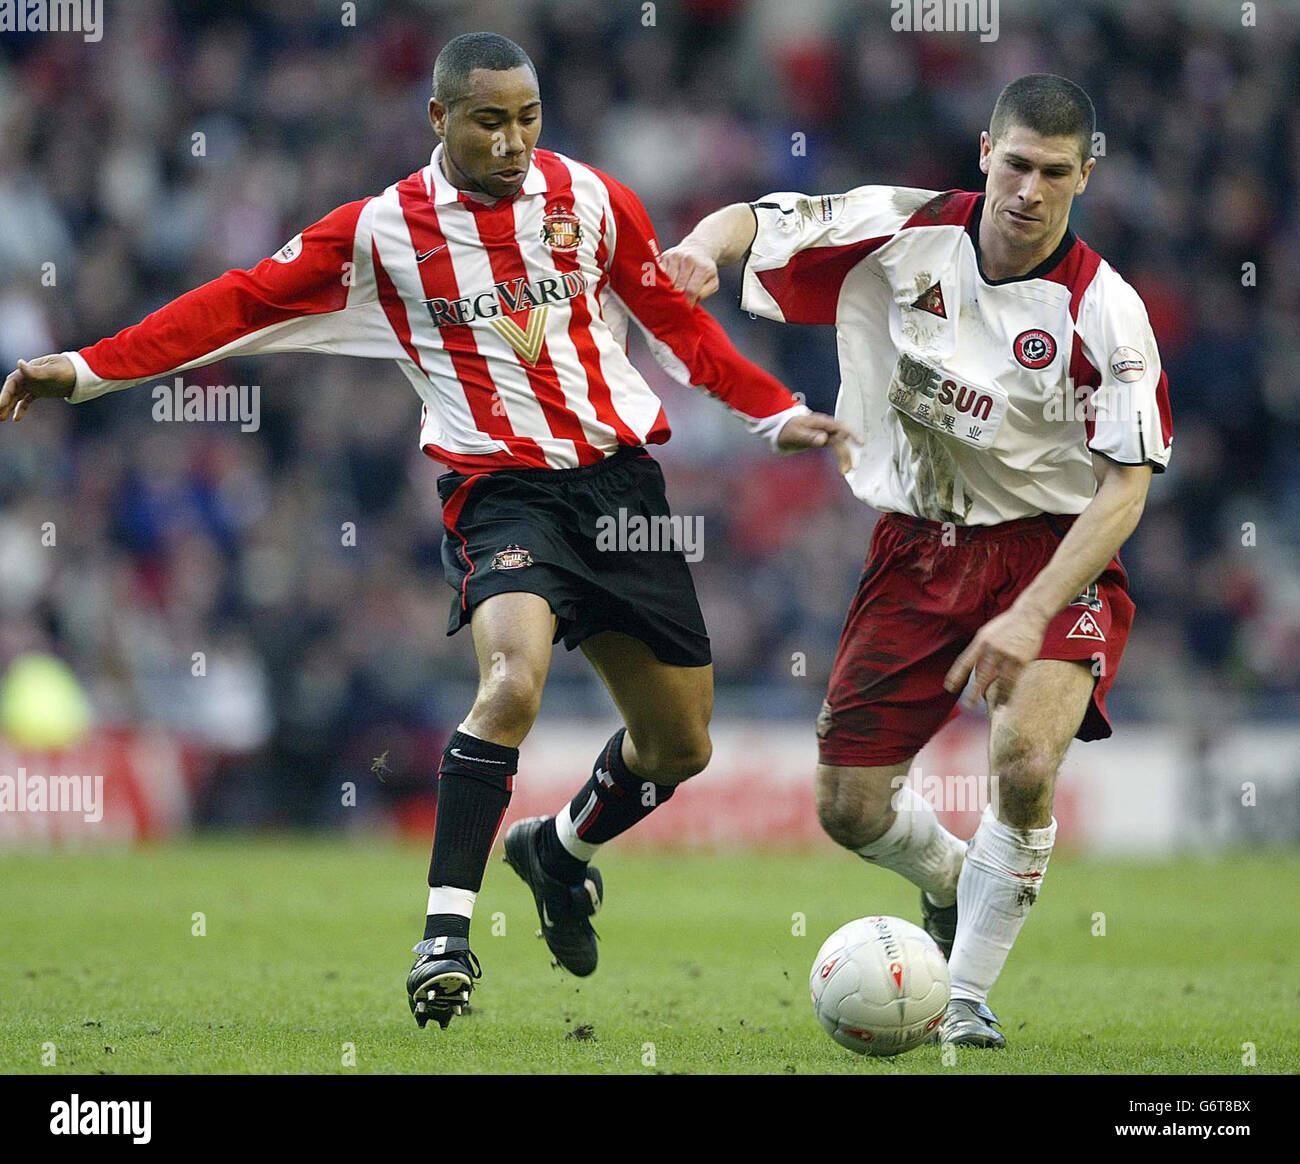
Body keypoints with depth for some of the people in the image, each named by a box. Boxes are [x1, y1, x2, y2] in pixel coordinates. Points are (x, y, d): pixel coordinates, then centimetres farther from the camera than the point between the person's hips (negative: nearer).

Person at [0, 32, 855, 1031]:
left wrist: (778, 415, 12)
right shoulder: (384, 230, -3)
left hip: (619, 475, 4)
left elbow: (676, 320, 15)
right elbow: (242, 304, -3)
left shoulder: (590, 199, 4)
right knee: (514, 679, -32)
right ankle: (447, 930, -25)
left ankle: (561, 848, 40)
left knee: (681, 746, 9)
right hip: (501, 489, -4)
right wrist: (89, 369, -8)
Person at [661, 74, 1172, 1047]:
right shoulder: (905, 232, -8)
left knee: (1025, 765, -28)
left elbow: (1126, 487, -18)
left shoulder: (1103, 310, -16)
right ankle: (952, 881, 39)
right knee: (850, 808, 3)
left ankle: (966, 997, -8)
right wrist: (706, 248, -26)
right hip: (917, 548, 3)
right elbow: (749, 225, 0)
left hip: (1051, 551, -3)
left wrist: (1031, 616, -29)